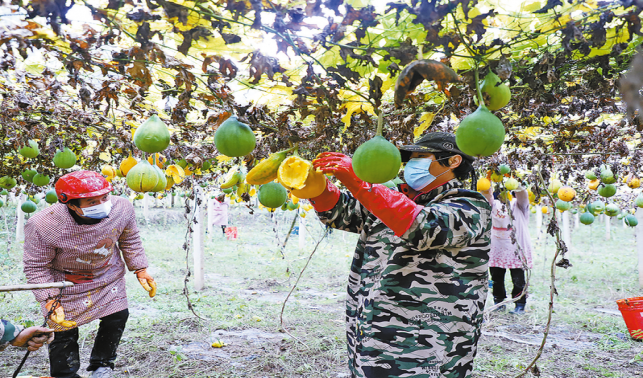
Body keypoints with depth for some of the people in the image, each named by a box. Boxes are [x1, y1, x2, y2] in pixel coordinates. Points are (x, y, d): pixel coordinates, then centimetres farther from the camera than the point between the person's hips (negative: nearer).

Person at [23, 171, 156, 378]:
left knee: (117, 318, 8)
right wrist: (49, 300, -25)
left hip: (108, 275, 3)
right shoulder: (43, 225, -34)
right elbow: (36, 267, -19)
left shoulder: (122, 208, -25)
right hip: (65, 281, -3)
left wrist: (140, 269, -2)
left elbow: (130, 240, -3)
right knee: (64, 331, 3)